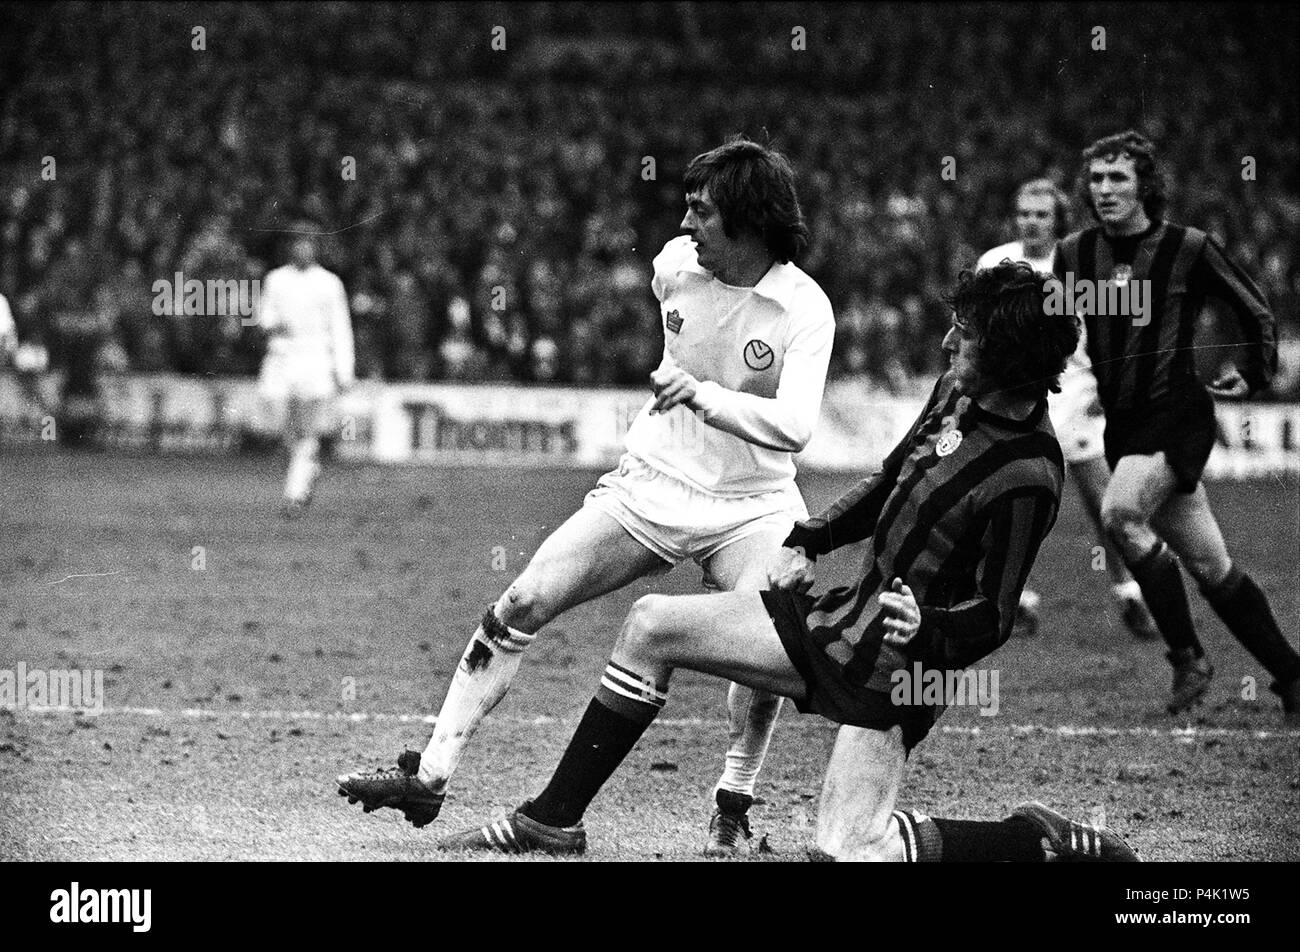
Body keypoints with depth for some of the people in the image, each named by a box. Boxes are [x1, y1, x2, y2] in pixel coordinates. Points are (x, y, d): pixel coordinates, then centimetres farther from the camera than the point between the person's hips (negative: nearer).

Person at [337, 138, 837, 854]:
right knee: (518, 608, -8)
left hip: (751, 509, -4)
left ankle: (733, 807, -3)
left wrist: (704, 396, -35)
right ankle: (430, 777, -3)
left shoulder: (805, 311, -16)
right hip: (649, 485, 4)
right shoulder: (676, 264, -3)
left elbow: (795, 425, -28)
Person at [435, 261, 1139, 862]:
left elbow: (992, 619, -19)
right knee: (651, 625, 6)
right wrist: (808, 540, 10)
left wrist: (925, 629, -36)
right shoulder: (957, 392, 0)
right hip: (840, 618, 9)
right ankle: (554, 822, 14)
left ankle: (1043, 842, -3)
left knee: (847, 849, -21)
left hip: (896, 666, -9)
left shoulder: (1026, 479, -24)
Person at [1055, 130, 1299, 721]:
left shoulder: (1188, 248, -4)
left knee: (1119, 512, -28)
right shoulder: (1072, 254, 6)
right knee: (1210, 567, 6)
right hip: (1122, 423, 5)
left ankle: (1187, 656, -17)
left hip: (1178, 413, -5)